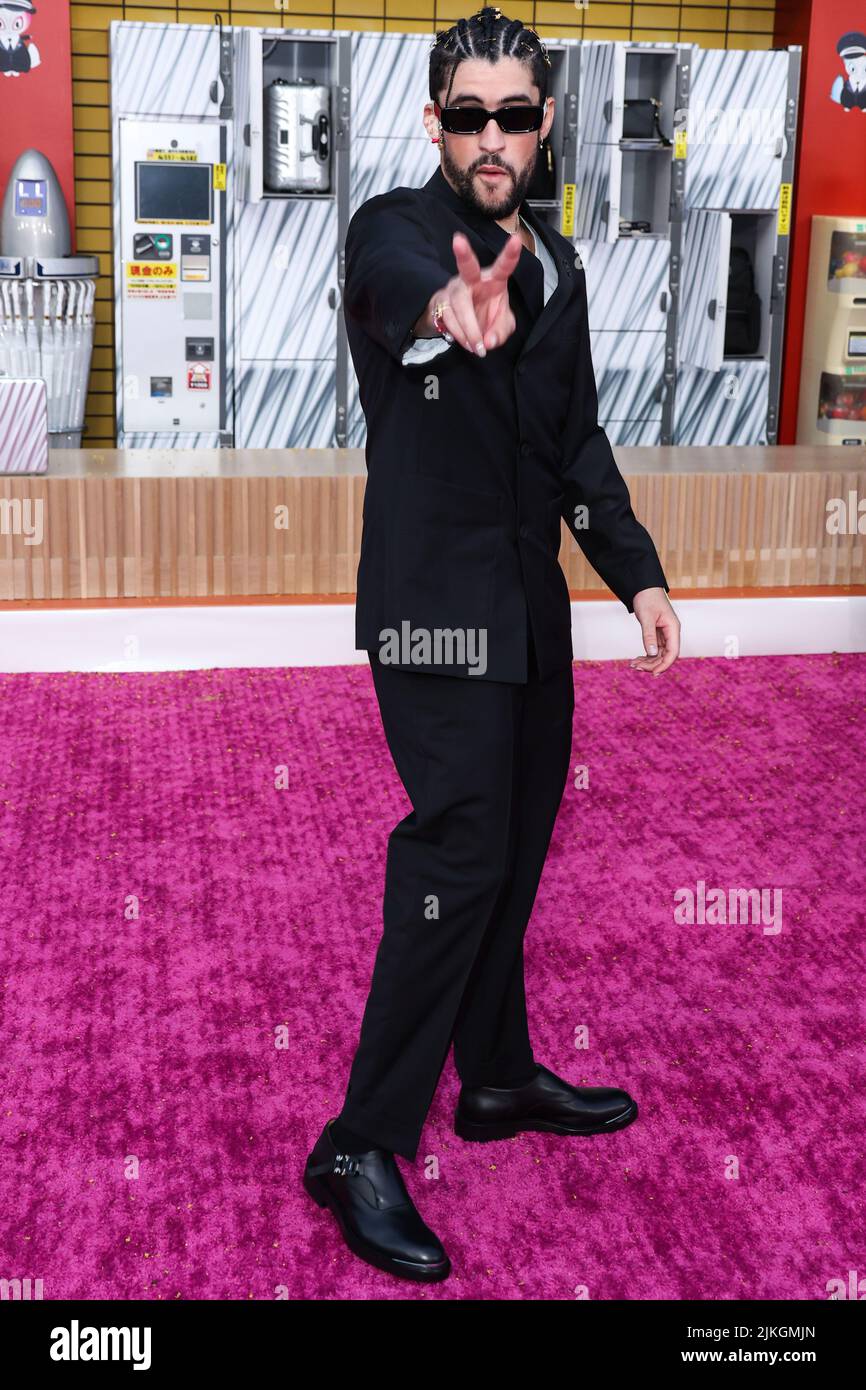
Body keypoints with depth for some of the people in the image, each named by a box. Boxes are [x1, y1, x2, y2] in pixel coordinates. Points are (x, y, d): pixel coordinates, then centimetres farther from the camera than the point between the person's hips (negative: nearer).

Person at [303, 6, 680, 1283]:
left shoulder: (555, 262, 11)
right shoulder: (396, 229, -10)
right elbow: (391, 279, -36)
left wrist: (637, 573, 9)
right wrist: (448, 305, -60)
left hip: (532, 603, 7)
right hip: (434, 603, -7)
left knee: (513, 848, 15)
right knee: (461, 854, -12)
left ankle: (497, 1075, 32)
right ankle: (362, 1149, -3)